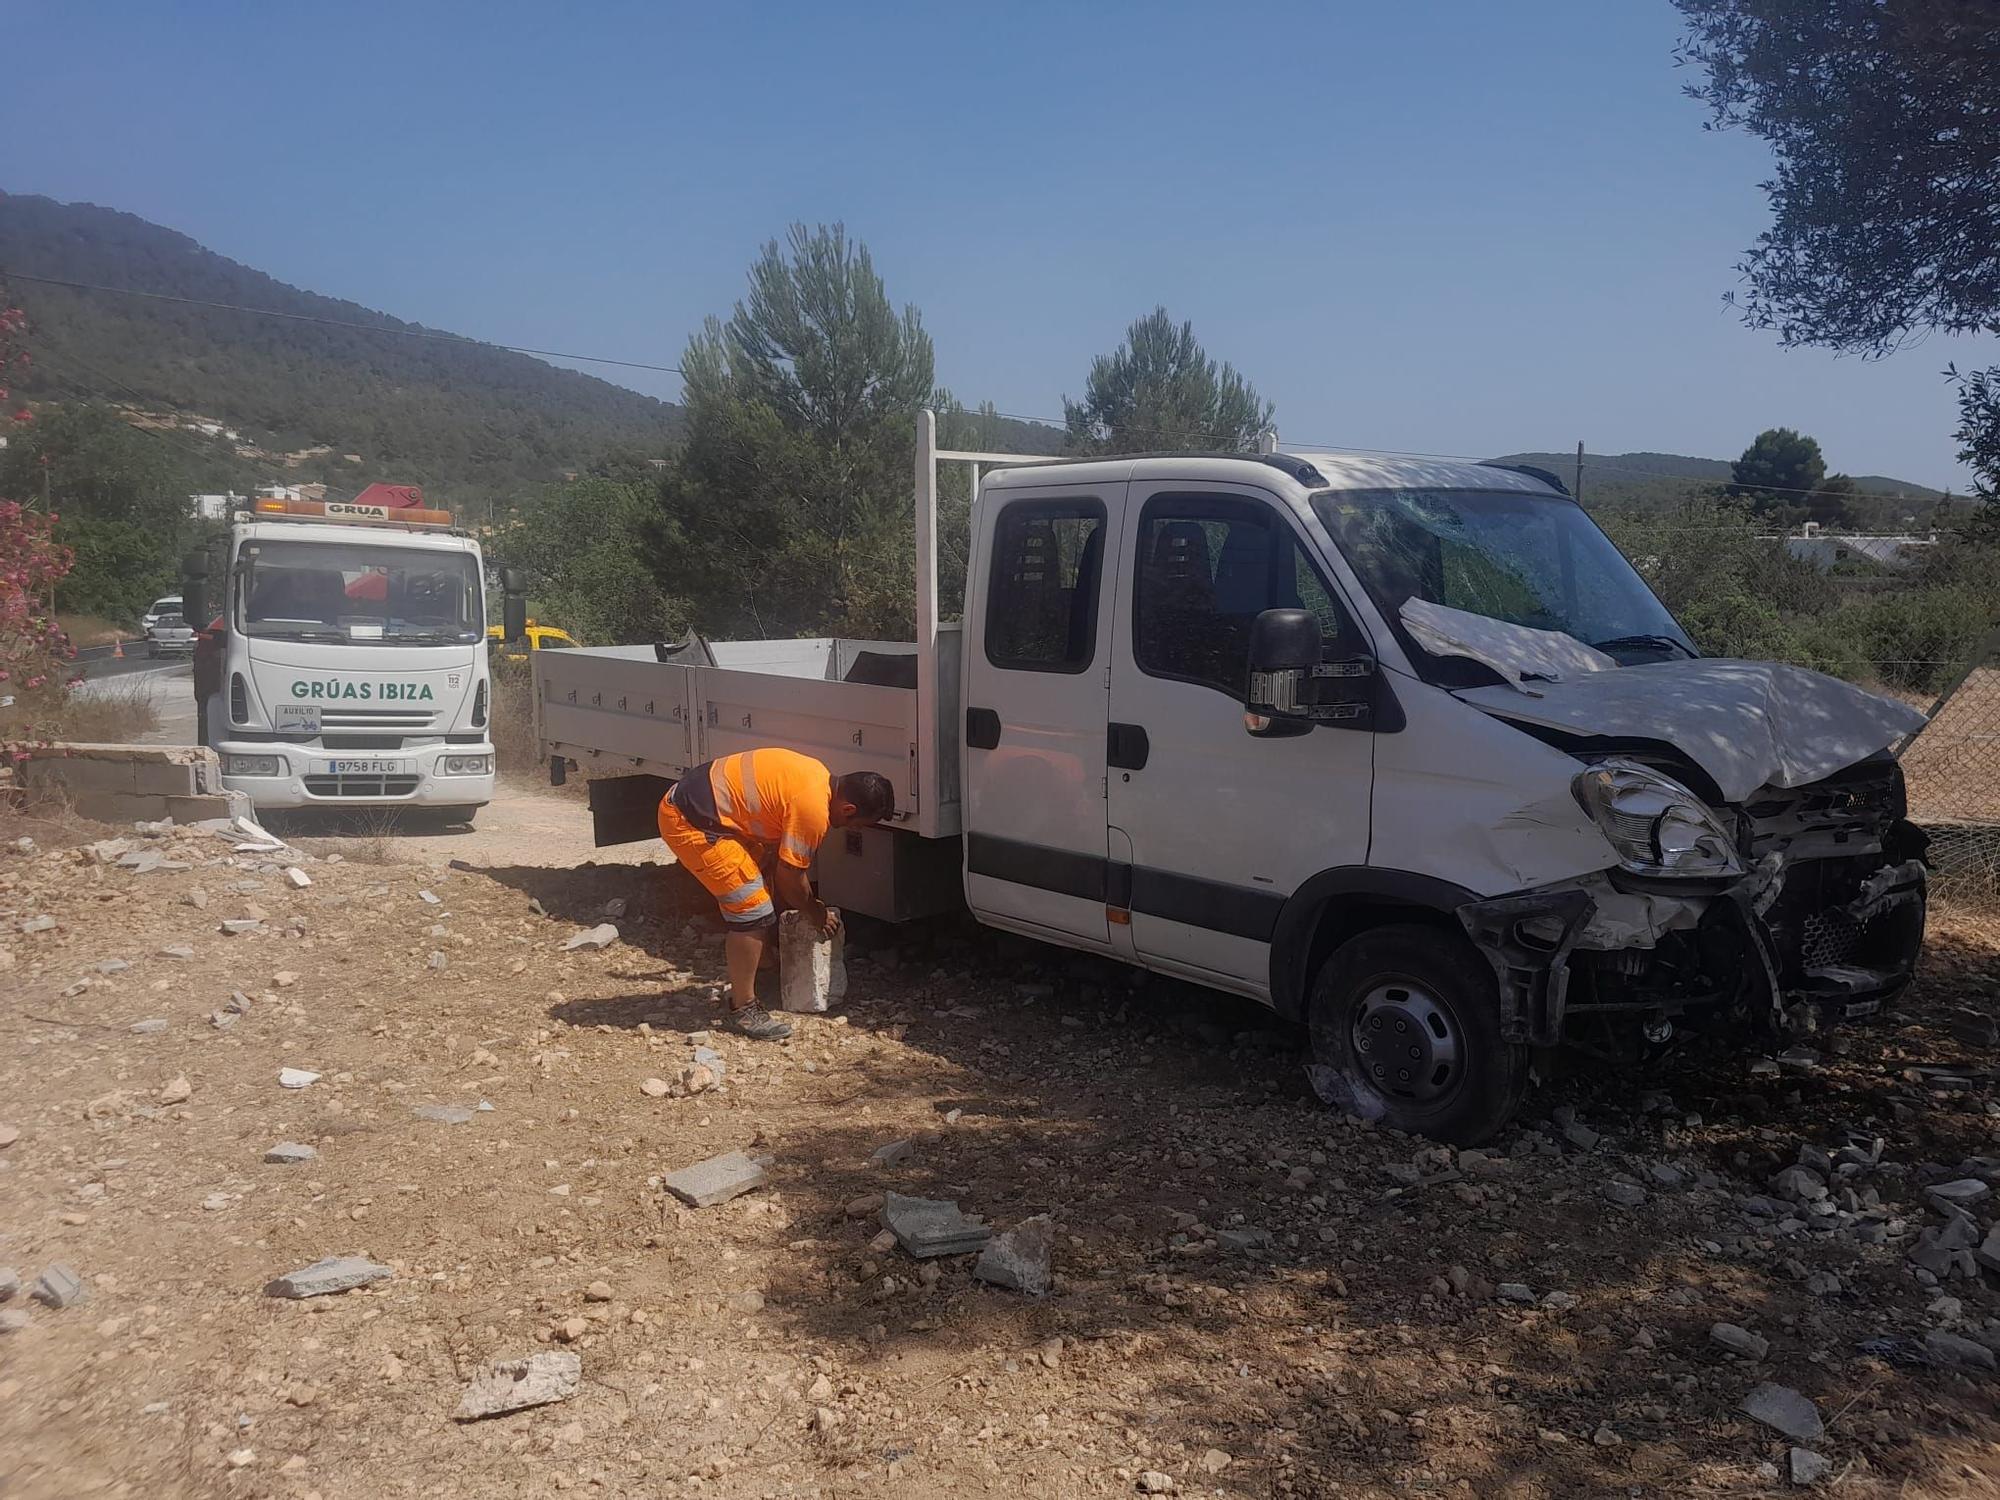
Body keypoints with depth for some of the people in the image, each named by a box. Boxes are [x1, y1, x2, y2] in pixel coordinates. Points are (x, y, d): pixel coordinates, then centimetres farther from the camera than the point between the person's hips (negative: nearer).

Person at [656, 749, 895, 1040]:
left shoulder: (819, 777, 9)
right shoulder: (813, 809, -20)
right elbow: (790, 875, -10)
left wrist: (807, 902, 27)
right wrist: (814, 912, 8)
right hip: (690, 822, -10)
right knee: (754, 912, -7)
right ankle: (743, 1009, 3)